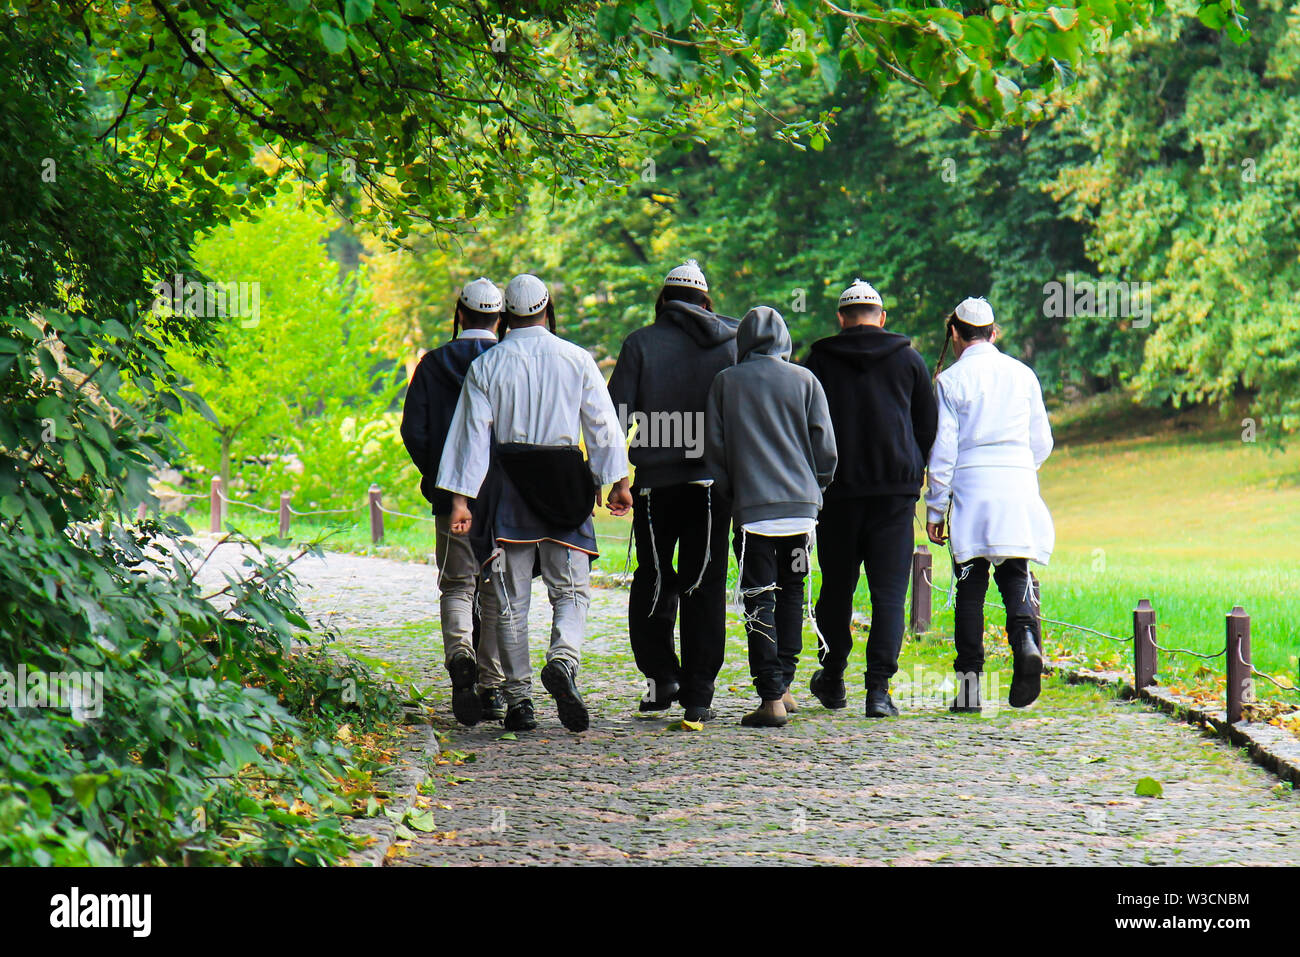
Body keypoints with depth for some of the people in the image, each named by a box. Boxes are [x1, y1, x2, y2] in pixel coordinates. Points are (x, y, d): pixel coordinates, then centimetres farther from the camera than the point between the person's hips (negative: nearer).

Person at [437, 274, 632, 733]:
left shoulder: (485, 367, 2)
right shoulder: (578, 360, 1)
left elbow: (473, 435, -2)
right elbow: (602, 425, 2)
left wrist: (461, 497, -3)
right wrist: (618, 481, 9)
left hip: (507, 488, 1)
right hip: (564, 484, -1)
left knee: (510, 599, 7)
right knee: (571, 590, 5)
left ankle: (518, 697, 5)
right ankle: (563, 660, -23)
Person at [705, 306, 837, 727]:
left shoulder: (725, 382, 3)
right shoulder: (804, 380, 4)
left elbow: (713, 448, 4)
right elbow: (825, 446, 4)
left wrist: (727, 491, 17)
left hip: (753, 507, -2)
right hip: (801, 504, 2)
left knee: (759, 603, -2)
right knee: (791, 593, 17)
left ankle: (771, 697, -10)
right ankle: (782, 685, 21)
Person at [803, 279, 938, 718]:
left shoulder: (820, 361, 4)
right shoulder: (909, 360, 7)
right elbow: (929, 427, 11)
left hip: (837, 489, 0)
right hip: (896, 489, 0)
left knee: (836, 586, 14)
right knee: (889, 591, -3)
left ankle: (832, 679, 26)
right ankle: (879, 687, -14)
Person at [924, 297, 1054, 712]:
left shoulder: (952, 379, -1)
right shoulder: (1022, 374, 8)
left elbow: (943, 449, -3)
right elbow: (1042, 443, 13)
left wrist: (935, 508, 4)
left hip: (971, 488, -2)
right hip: (1019, 486, 2)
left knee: (971, 586, 2)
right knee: (1015, 574, 6)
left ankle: (969, 685, 0)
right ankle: (1027, 640, -25)